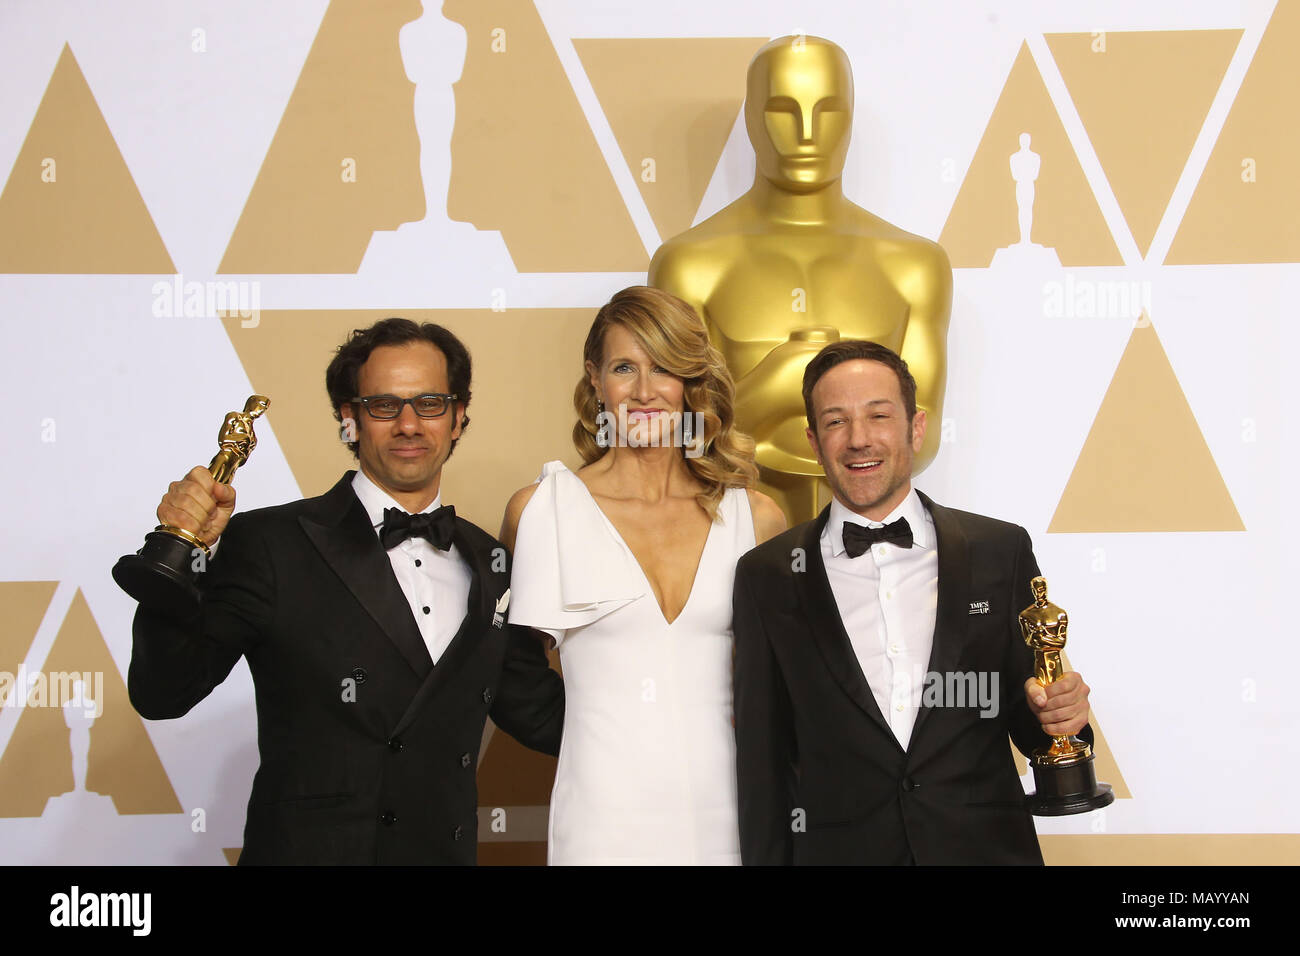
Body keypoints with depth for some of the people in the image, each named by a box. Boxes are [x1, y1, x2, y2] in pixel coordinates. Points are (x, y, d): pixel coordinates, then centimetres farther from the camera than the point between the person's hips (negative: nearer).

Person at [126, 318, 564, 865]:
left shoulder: (489, 564, 7)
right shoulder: (271, 545, -9)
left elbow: (539, 715, 13)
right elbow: (162, 696, -13)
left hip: (448, 852, 5)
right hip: (310, 849, -5)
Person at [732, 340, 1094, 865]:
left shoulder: (1002, 551, 0)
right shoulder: (767, 576, -1)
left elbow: (1027, 723, 5)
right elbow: (763, 759, 1)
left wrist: (1057, 714, -15)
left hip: (986, 847, 1)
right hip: (838, 849, 0)